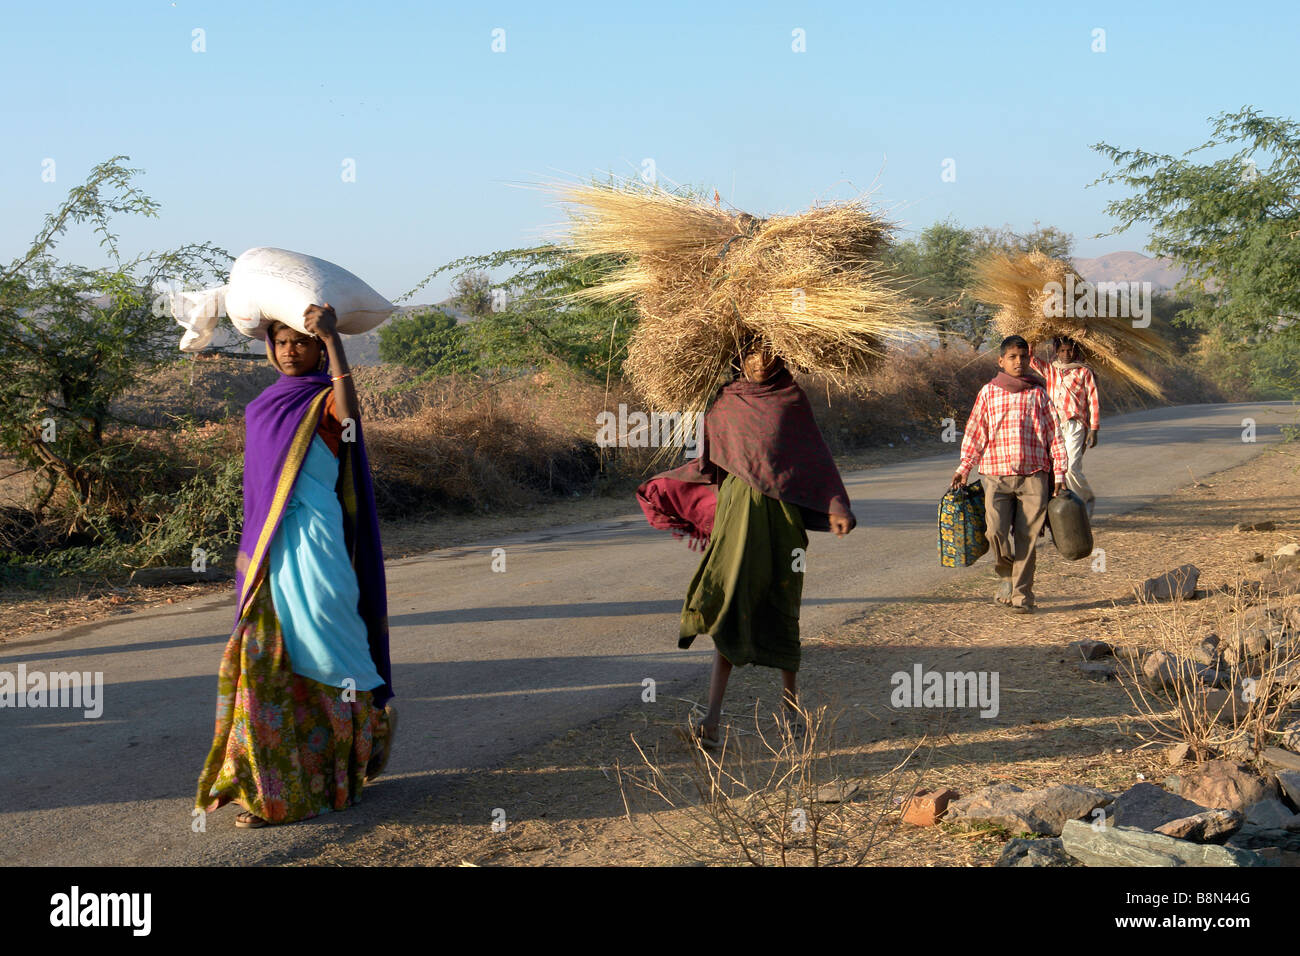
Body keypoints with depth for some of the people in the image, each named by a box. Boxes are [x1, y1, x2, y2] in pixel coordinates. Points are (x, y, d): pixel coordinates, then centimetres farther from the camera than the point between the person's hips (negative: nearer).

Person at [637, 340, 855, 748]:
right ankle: (713, 716, -18)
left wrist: (836, 507, -5)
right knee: (729, 600, -12)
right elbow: (709, 461, 20)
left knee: (780, 606, 4)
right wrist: (662, 487, 19)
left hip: (781, 513, 0)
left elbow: (817, 456, 5)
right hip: (737, 506, 0)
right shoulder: (725, 401, 11)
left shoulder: (792, 399, 7)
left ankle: (790, 697, 24)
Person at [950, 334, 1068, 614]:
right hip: (997, 475, 0)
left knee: (1026, 538, -3)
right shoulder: (988, 392, 9)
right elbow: (975, 431, 13)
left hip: (1033, 476, 0)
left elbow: (1053, 434, 10)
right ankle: (1005, 574, 13)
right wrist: (964, 467, 7)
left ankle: (1021, 596, 7)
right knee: (996, 531, -16)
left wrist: (1059, 474, 5)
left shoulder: (1038, 394, 9)